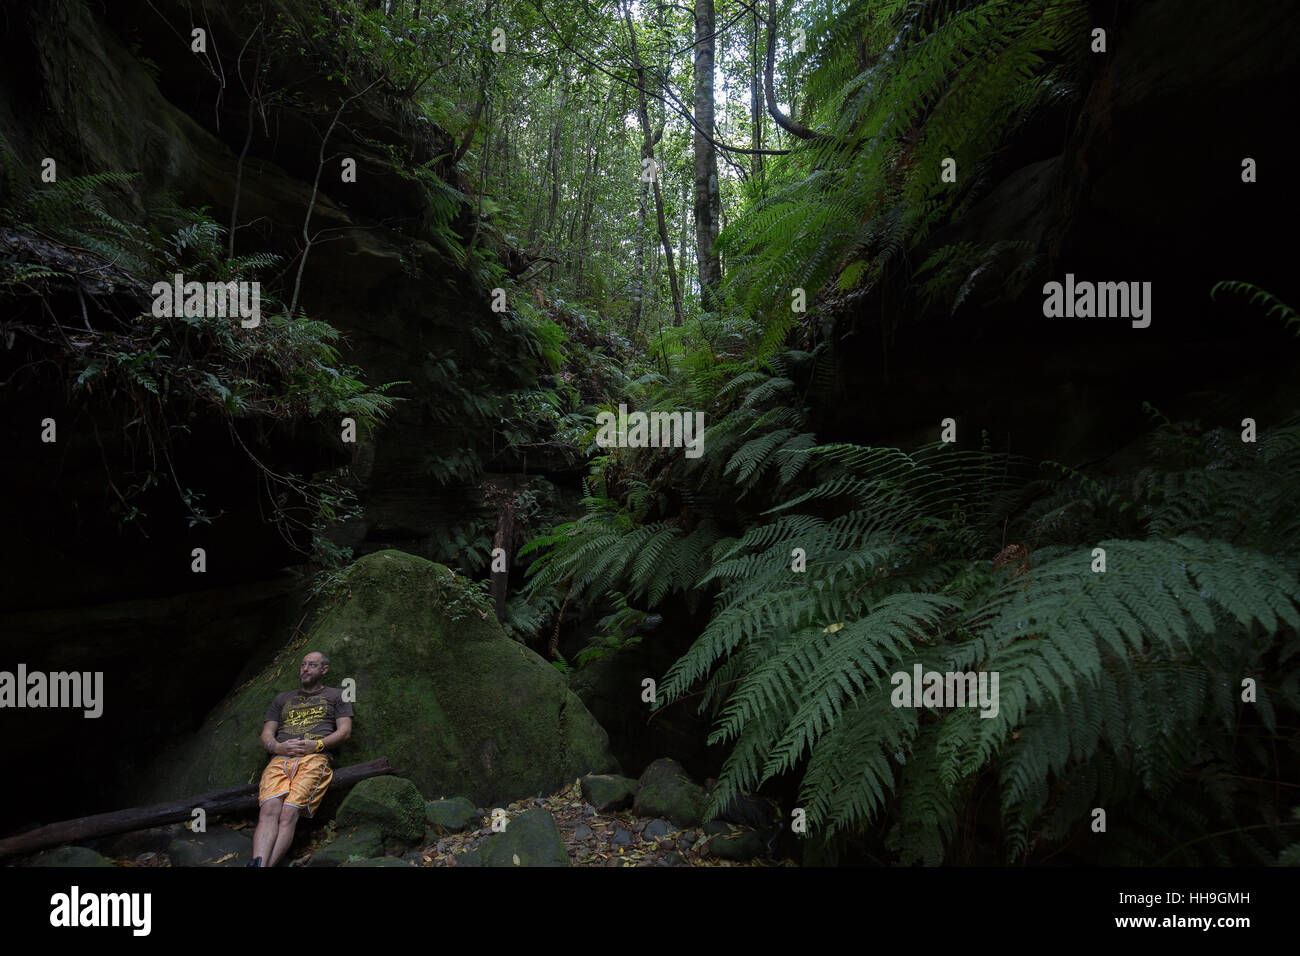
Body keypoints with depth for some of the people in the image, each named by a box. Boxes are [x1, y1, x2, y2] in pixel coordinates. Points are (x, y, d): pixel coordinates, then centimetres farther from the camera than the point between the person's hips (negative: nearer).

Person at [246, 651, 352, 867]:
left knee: (289, 813, -27)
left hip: (314, 759, -3)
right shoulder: (282, 699, 32)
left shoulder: (335, 695, 23)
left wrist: (317, 745, -7)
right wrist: (278, 747, -2)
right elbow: (266, 735, 23)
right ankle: (257, 862, -44)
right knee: (268, 811, -26)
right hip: (279, 760, 3)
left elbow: (345, 730, 12)